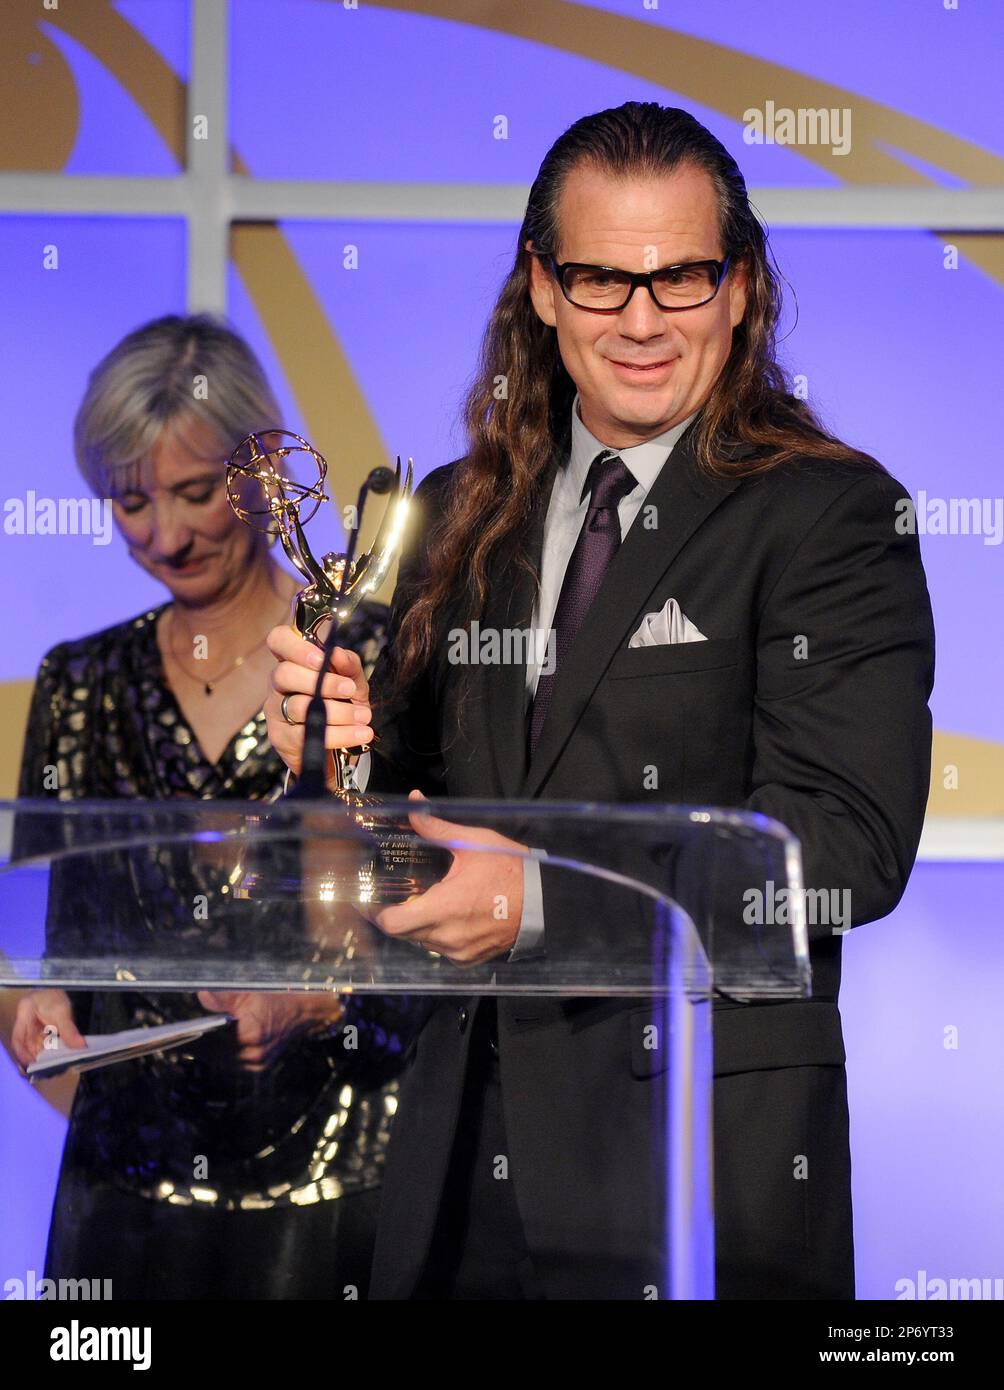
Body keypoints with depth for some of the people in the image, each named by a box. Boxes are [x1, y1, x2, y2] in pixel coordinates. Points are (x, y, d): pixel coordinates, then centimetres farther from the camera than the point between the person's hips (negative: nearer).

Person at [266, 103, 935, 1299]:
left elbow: (853, 840, -16)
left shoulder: (830, 515, -6)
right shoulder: (459, 518, 13)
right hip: (467, 1131, 5)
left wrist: (543, 895, -23)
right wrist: (337, 752, -7)